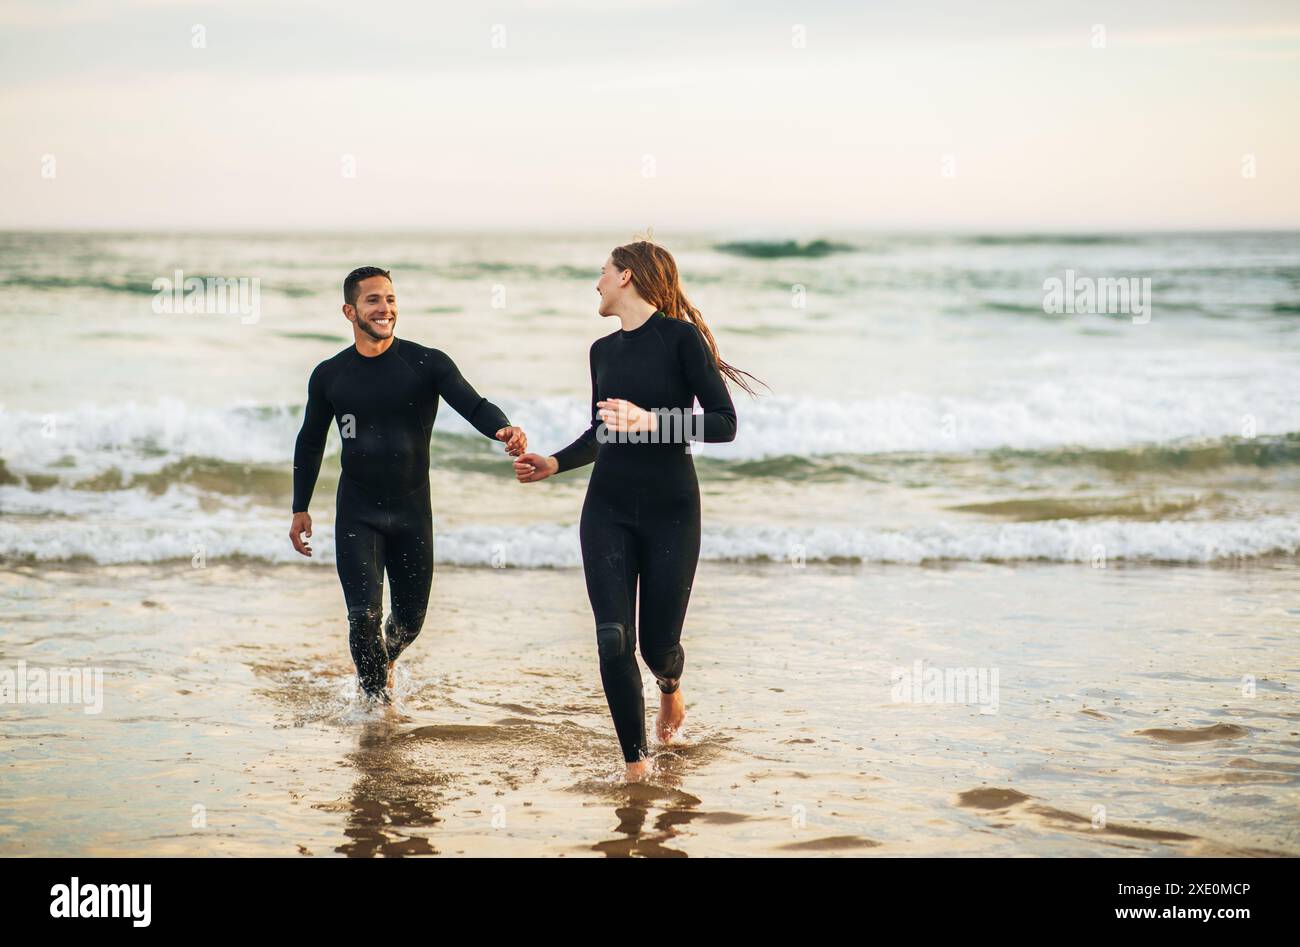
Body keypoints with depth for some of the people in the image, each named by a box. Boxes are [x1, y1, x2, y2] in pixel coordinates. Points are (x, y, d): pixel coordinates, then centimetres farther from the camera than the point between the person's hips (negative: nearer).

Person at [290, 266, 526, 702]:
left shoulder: (427, 364, -4)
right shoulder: (329, 375, 2)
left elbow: (472, 404, -18)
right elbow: (310, 443, 14)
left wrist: (502, 428, -40)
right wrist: (300, 510, 11)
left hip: (411, 509, 0)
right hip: (357, 512, 0)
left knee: (410, 618, 9)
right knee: (364, 614, -12)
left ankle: (383, 664, 42)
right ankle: (377, 698, 8)